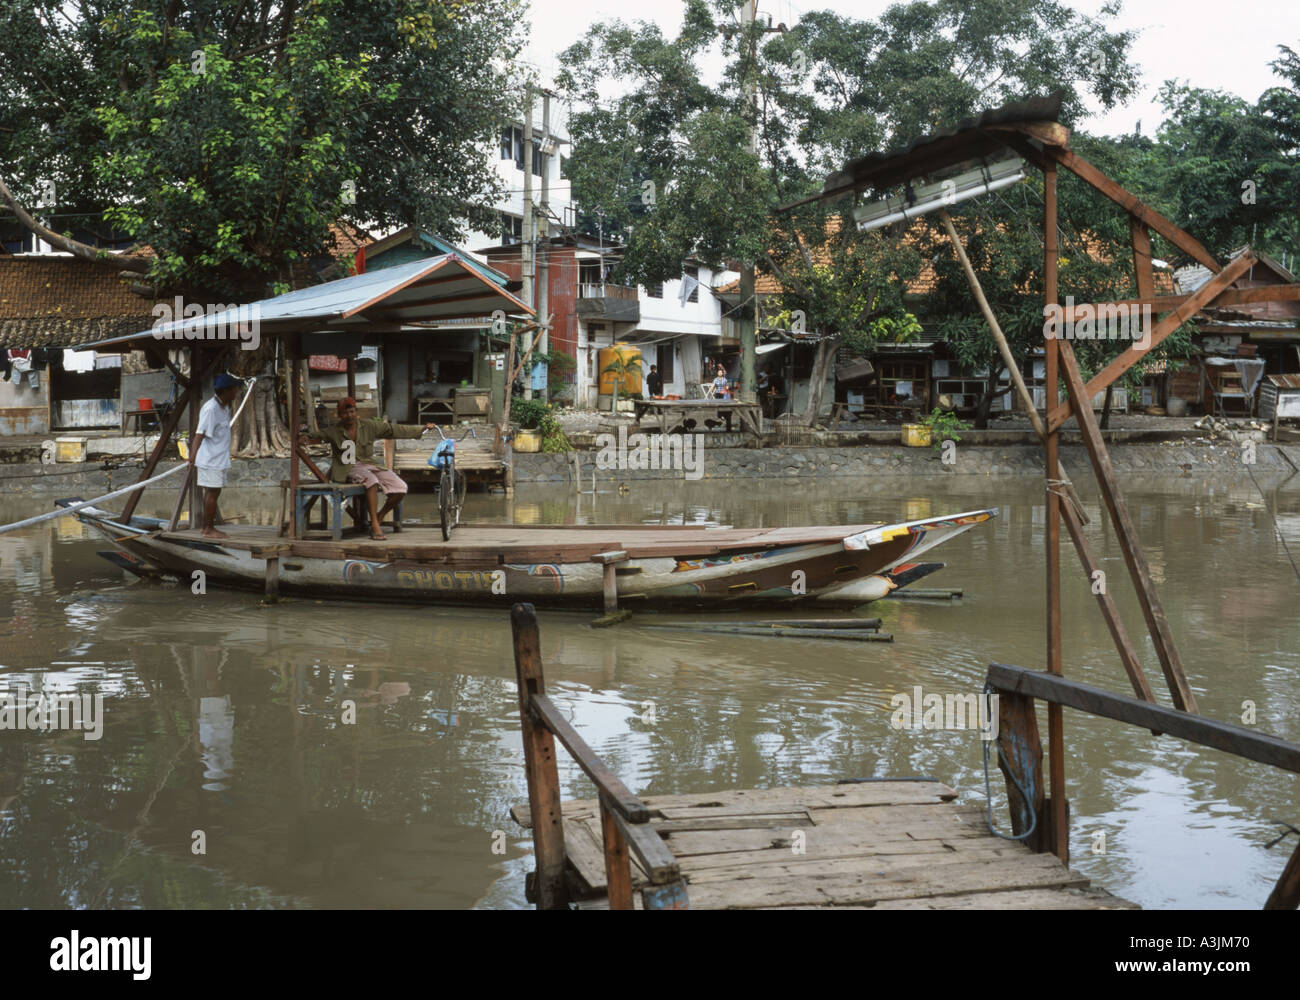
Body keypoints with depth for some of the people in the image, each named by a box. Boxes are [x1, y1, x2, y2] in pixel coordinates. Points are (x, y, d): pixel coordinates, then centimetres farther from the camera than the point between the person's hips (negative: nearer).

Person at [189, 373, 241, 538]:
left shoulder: (224, 407, 11)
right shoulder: (211, 409, -19)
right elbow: (200, 433, -27)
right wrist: (193, 455, -35)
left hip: (219, 459, 9)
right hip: (211, 460, -9)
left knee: (212, 493, 13)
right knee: (212, 493, -5)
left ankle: (208, 527, 21)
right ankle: (208, 529, 0)